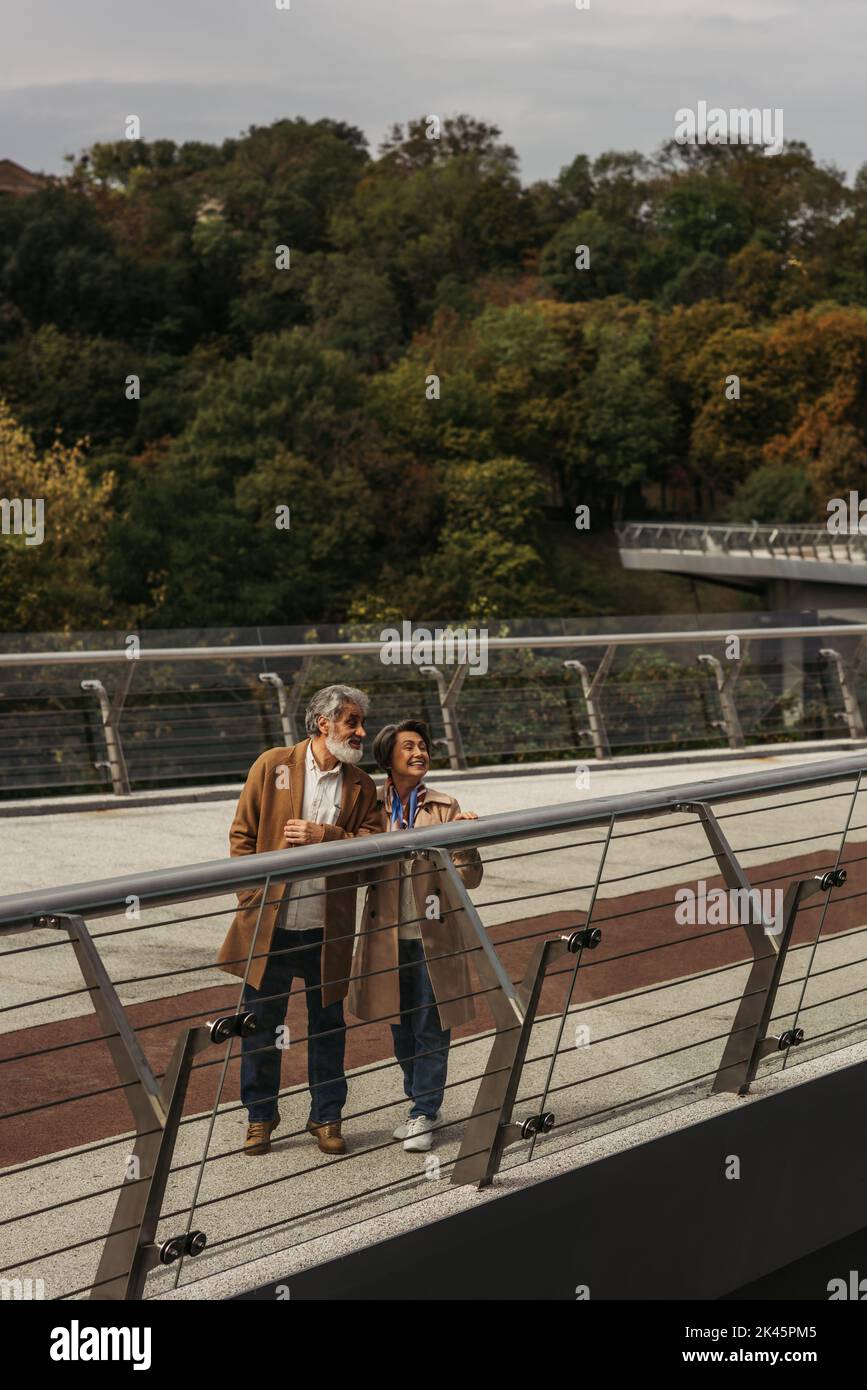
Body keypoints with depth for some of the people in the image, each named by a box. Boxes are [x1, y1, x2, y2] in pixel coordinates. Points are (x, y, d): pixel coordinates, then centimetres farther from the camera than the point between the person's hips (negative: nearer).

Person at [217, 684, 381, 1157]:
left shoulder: (360, 785, 6)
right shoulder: (272, 766, 0)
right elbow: (242, 835, 1)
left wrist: (324, 835, -18)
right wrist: (253, 897, -5)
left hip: (328, 928, 2)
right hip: (270, 923, -2)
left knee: (328, 1025, 10)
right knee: (261, 1023, 7)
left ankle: (326, 1118, 23)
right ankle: (260, 1117, 21)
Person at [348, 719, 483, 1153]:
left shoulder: (445, 808, -2)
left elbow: (469, 879, -4)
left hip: (432, 934, -1)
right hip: (388, 935, 2)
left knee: (431, 1029, 2)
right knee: (401, 1026, 13)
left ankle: (424, 1114, 13)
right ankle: (420, 1100, 30)